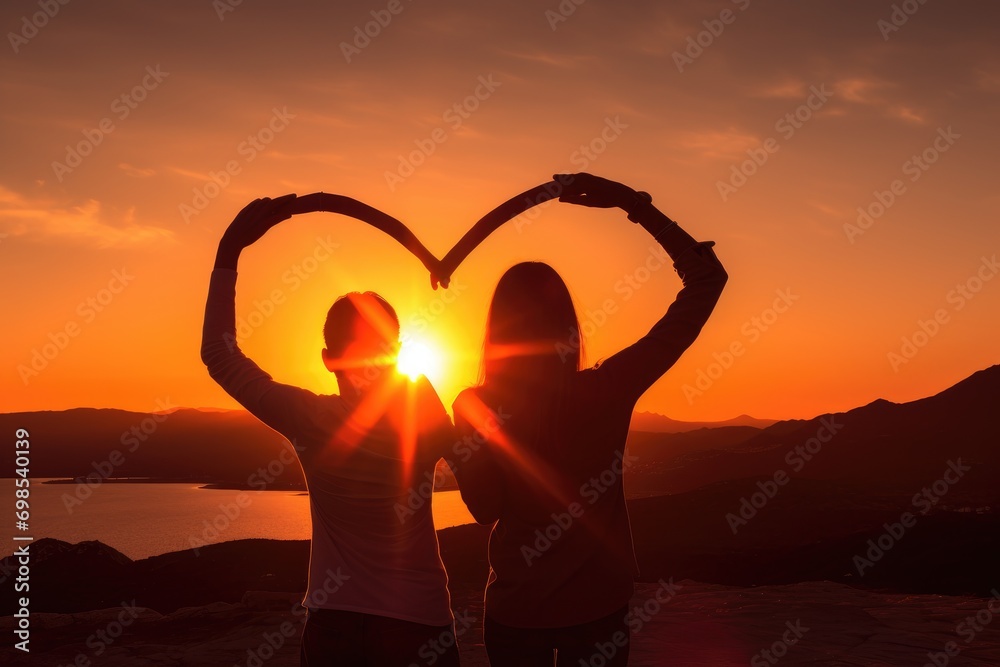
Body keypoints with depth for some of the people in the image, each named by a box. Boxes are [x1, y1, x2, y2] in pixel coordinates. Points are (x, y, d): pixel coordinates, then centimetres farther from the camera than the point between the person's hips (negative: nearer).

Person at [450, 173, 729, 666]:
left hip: (515, 610, 1)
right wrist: (633, 203, -11)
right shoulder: (607, 391, -15)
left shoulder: (475, 408, -15)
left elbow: (485, 507, -6)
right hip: (600, 607, 0)